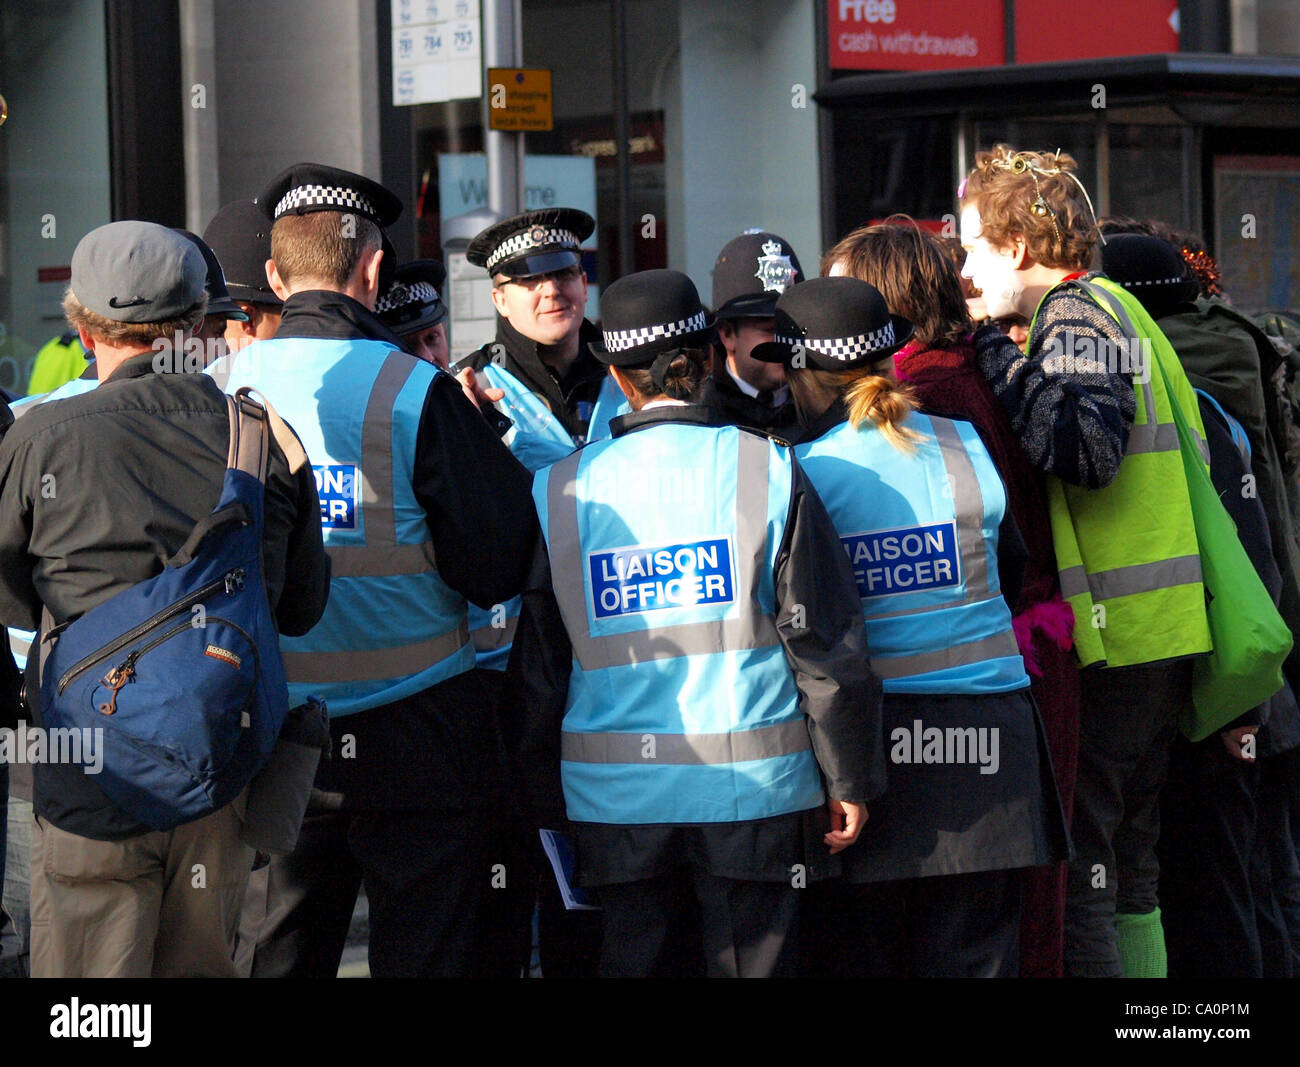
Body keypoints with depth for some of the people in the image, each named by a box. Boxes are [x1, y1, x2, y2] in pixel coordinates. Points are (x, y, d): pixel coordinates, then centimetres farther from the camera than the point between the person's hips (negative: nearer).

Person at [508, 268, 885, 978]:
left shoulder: (559, 491, 2)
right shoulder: (767, 470, -3)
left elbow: (538, 668, 6)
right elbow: (825, 643, -4)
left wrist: (548, 802, 15)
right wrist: (851, 779, 4)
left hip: (614, 793, 2)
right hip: (753, 787, -2)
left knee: (631, 960, 9)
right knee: (752, 962, 4)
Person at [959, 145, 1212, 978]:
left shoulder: (1073, 317, -10)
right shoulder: (1117, 308, 19)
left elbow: (1087, 448, -27)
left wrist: (998, 360, -20)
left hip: (1106, 642, -10)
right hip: (1160, 636, 10)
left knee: (1071, 873, -7)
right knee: (1127, 867, 17)